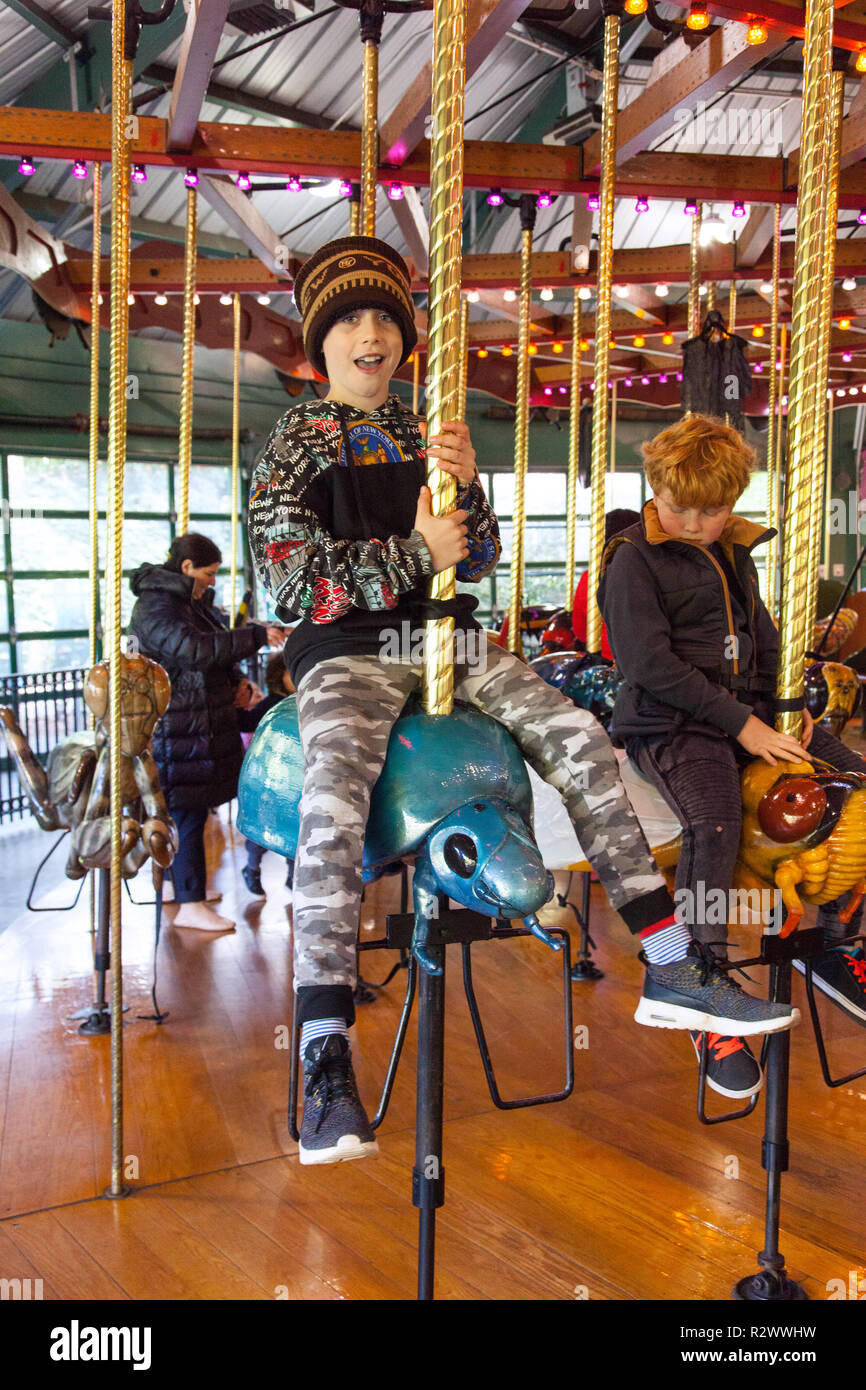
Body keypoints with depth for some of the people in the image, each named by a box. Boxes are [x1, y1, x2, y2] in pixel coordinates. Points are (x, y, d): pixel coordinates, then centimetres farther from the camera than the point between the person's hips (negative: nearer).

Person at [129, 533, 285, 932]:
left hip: (203, 725, 10)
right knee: (189, 813, -7)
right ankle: (190, 905, -2)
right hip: (176, 730, -10)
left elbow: (214, 652, 29)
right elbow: (194, 650, -28)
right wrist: (255, 635, -26)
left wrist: (237, 682, 15)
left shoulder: (192, 601, 18)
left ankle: (185, 884, 28)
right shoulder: (155, 607, -15)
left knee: (188, 812, 16)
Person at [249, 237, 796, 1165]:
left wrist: (467, 484, -8)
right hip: (346, 648, -4)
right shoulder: (295, 442, 5)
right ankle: (326, 1068, -30)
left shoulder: (423, 436, 17)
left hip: (447, 637, 5)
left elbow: (480, 561, 12)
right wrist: (416, 554, -11)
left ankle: (672, 970, -9)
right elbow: (284, 574, -8)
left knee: (579, 738, -14)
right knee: (333, 802, -31)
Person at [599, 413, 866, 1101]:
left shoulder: (735, 553, 15)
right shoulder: (634, 560, -8)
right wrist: (739, 723, -18)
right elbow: (652, 664, -16)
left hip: (751, 711, 8)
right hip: (669, 723, -8)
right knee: (715, 820, -33)